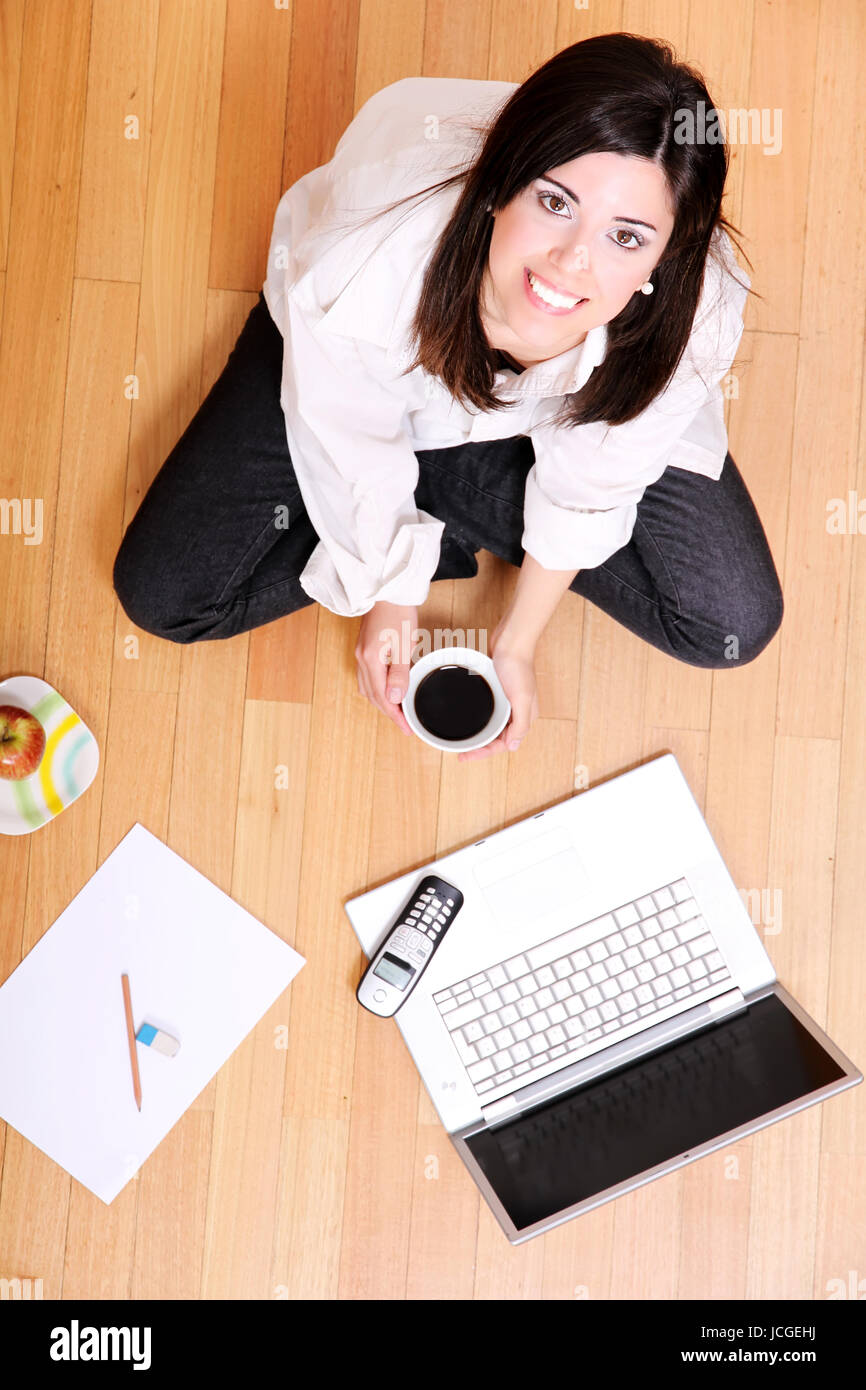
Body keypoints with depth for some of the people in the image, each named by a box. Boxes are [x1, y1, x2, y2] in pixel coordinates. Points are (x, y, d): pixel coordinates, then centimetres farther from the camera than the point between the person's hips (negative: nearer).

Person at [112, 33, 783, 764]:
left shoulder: (690, 320, -37)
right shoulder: (364, 264, -41)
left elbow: (587, 490, -18)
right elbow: (354, 455, -20)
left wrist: (516, 641, -5)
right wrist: (388, 593, -4)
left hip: (547, 416, 1)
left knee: (734, 625, -8)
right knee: (163, 594, -9)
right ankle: (452, 532, 3)